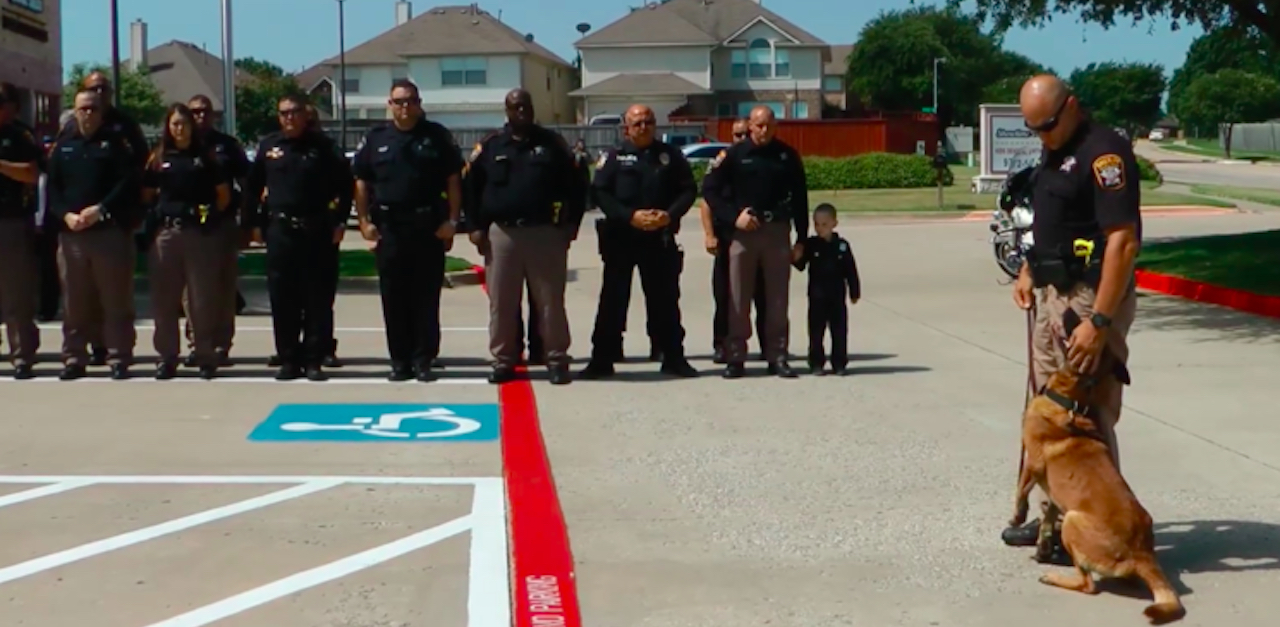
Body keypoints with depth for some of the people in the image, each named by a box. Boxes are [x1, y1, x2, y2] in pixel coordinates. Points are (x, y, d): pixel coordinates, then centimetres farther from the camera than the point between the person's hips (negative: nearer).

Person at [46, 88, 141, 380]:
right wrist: (66, 215, -7)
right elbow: (52, 187, 10)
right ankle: (74, 358, 13)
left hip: (110, 230, -3)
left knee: (116, 299, -2)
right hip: (71, 233, 4)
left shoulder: (116, 143, 4)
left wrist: (100, 209, -16)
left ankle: (118, 359, 2)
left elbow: (128, 182, -6)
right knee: (75, 301, 7)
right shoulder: (63, 146, 15)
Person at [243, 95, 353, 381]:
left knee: (318, 299, 0)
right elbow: (253, 187, 13)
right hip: (280, 229, 2)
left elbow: (345, 184, 5)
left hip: (318, 230, -2)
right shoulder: (268, 146, 8)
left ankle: (314, 360, 6)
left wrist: (340, 221, 0)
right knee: (282, 299, 2)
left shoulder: (323, 146, 2)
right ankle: (289, 360, 10)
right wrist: (256, 223, 8)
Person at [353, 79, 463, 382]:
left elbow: (453, 181, 2)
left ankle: (423, 360, 7)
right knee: (394, 298, 4)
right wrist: (364, 221, 0)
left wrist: (452, 220, -5)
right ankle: (400, 361, 12)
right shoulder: (375, 139, 7)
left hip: (429, 225, -1)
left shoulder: (437, 136, 3)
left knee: (426, 297, 1)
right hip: (389, 226, 1)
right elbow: (361, 183, 9)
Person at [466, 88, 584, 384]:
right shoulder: (490, 147, 8)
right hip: (502, 233, 1)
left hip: (545, 232, -1)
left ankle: (557, 360, 6)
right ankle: (503, 360, 12)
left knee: (550, 301, -1)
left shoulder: (552, 144, 7)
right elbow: (471, 188, 12)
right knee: (501, 302, 3)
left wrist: (570, 225, 1)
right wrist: (478, 226, 5)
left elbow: (574, 187, 7)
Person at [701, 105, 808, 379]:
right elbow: (710, 189, 1)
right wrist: (733, 216, -12)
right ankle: (735, 358, 6)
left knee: (777, 299, 4)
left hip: (778, 232, 1)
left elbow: (800, 198, 8)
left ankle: (777, 357, 11)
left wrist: (801, 239, 5)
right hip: (742, 233, -1)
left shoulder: (787, 156, 5)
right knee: (738, 299, 1)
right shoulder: (733, 155, 1)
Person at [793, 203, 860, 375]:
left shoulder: (842, 245, -1)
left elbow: (851, 271, 3)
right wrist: (797, 258, -27)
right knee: (816, 331, 4)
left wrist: (855, 292, 4)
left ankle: (839, 363, 13)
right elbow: (801, 265, -5)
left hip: (837, 297, 0)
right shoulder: (810, 245, -2)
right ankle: (816, 363, 11)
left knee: (839, 331, 5)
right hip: (817, 297, 0)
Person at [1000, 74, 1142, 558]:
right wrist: (1030, 270, 13)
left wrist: (1099, 321, -26)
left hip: (1092, 298, -10)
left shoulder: (1104, 151, -16)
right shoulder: (1054, 152, 14)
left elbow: (1123, 241, -23)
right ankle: (1057, 516, 25)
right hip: (1051, 296, 10)